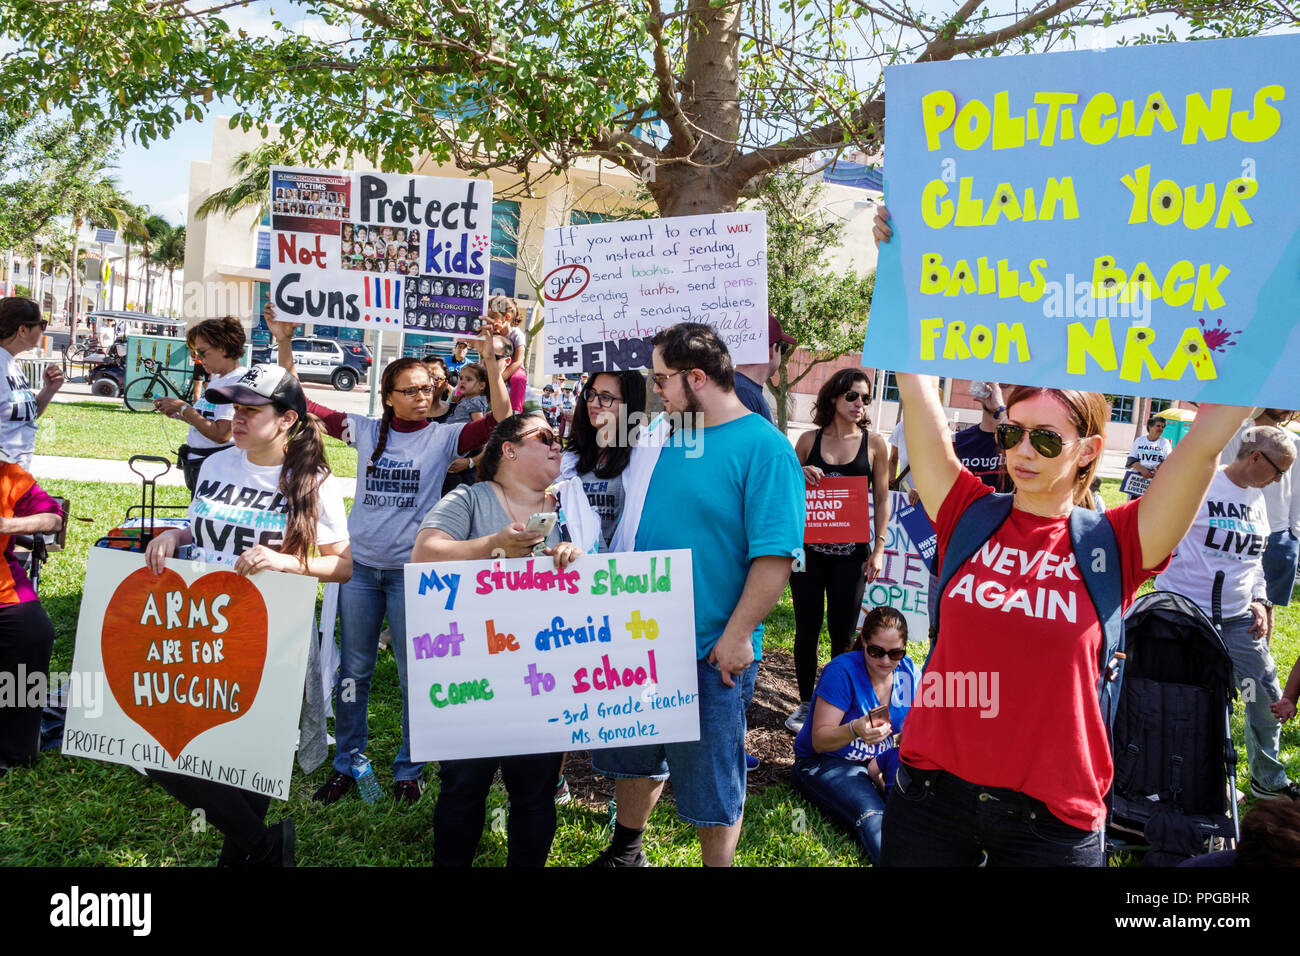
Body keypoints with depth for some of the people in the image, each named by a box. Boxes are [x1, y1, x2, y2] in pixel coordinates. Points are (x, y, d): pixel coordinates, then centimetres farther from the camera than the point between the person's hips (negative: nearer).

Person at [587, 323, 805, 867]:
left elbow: (775, 555, -21)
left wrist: (737, 635, -23)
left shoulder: (764, 448, -16)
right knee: (634, 755, 22)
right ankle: (625, 852, 43)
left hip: (712, 652, -7)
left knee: (712, 780, 8)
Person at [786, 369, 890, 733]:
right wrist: (799, 476, -8)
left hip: (850, 553, -1)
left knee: (843, 633, 4)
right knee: (807, 628, 8)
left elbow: (882, 499, 5)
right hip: (809, 548, 1)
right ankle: (805, 704, 22)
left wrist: (879, 547, -2)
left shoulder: (874, 443, 3)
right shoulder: (809, 440, 5)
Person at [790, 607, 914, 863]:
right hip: (823, 763, -6)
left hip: (879, 764, 6)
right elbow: (819, 740, -18)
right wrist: (855, 730, -40)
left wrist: (881, 764, -11)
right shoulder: (843, 671, -16)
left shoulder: (908, 672, 1)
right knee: (871, 816, -36)